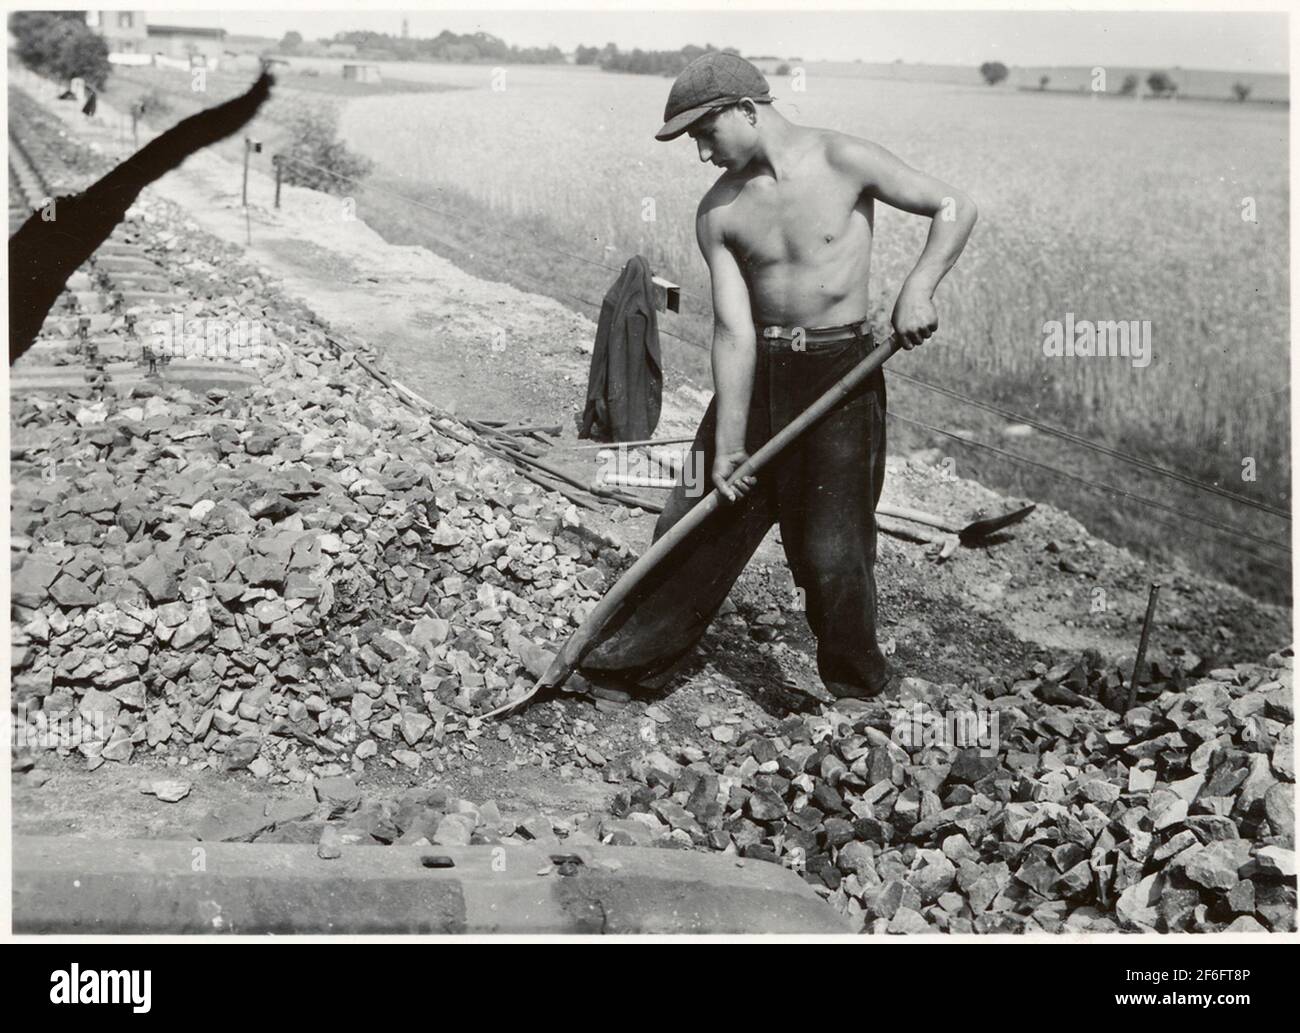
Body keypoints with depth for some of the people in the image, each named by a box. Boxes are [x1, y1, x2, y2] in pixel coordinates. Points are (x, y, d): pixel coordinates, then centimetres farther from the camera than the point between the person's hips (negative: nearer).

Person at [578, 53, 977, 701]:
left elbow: (955, 208, -2)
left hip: (841, 369, -4)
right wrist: (727, 444, -11)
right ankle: (640, 655, 23)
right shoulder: (718, 213, 0)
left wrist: (918, 287, -18)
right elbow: (733, 330, -5)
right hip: (757, 370, 4)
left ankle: (857, 692, 17)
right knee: (694, 521, 6)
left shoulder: (843, 161, -9)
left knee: (831, 550, -5)